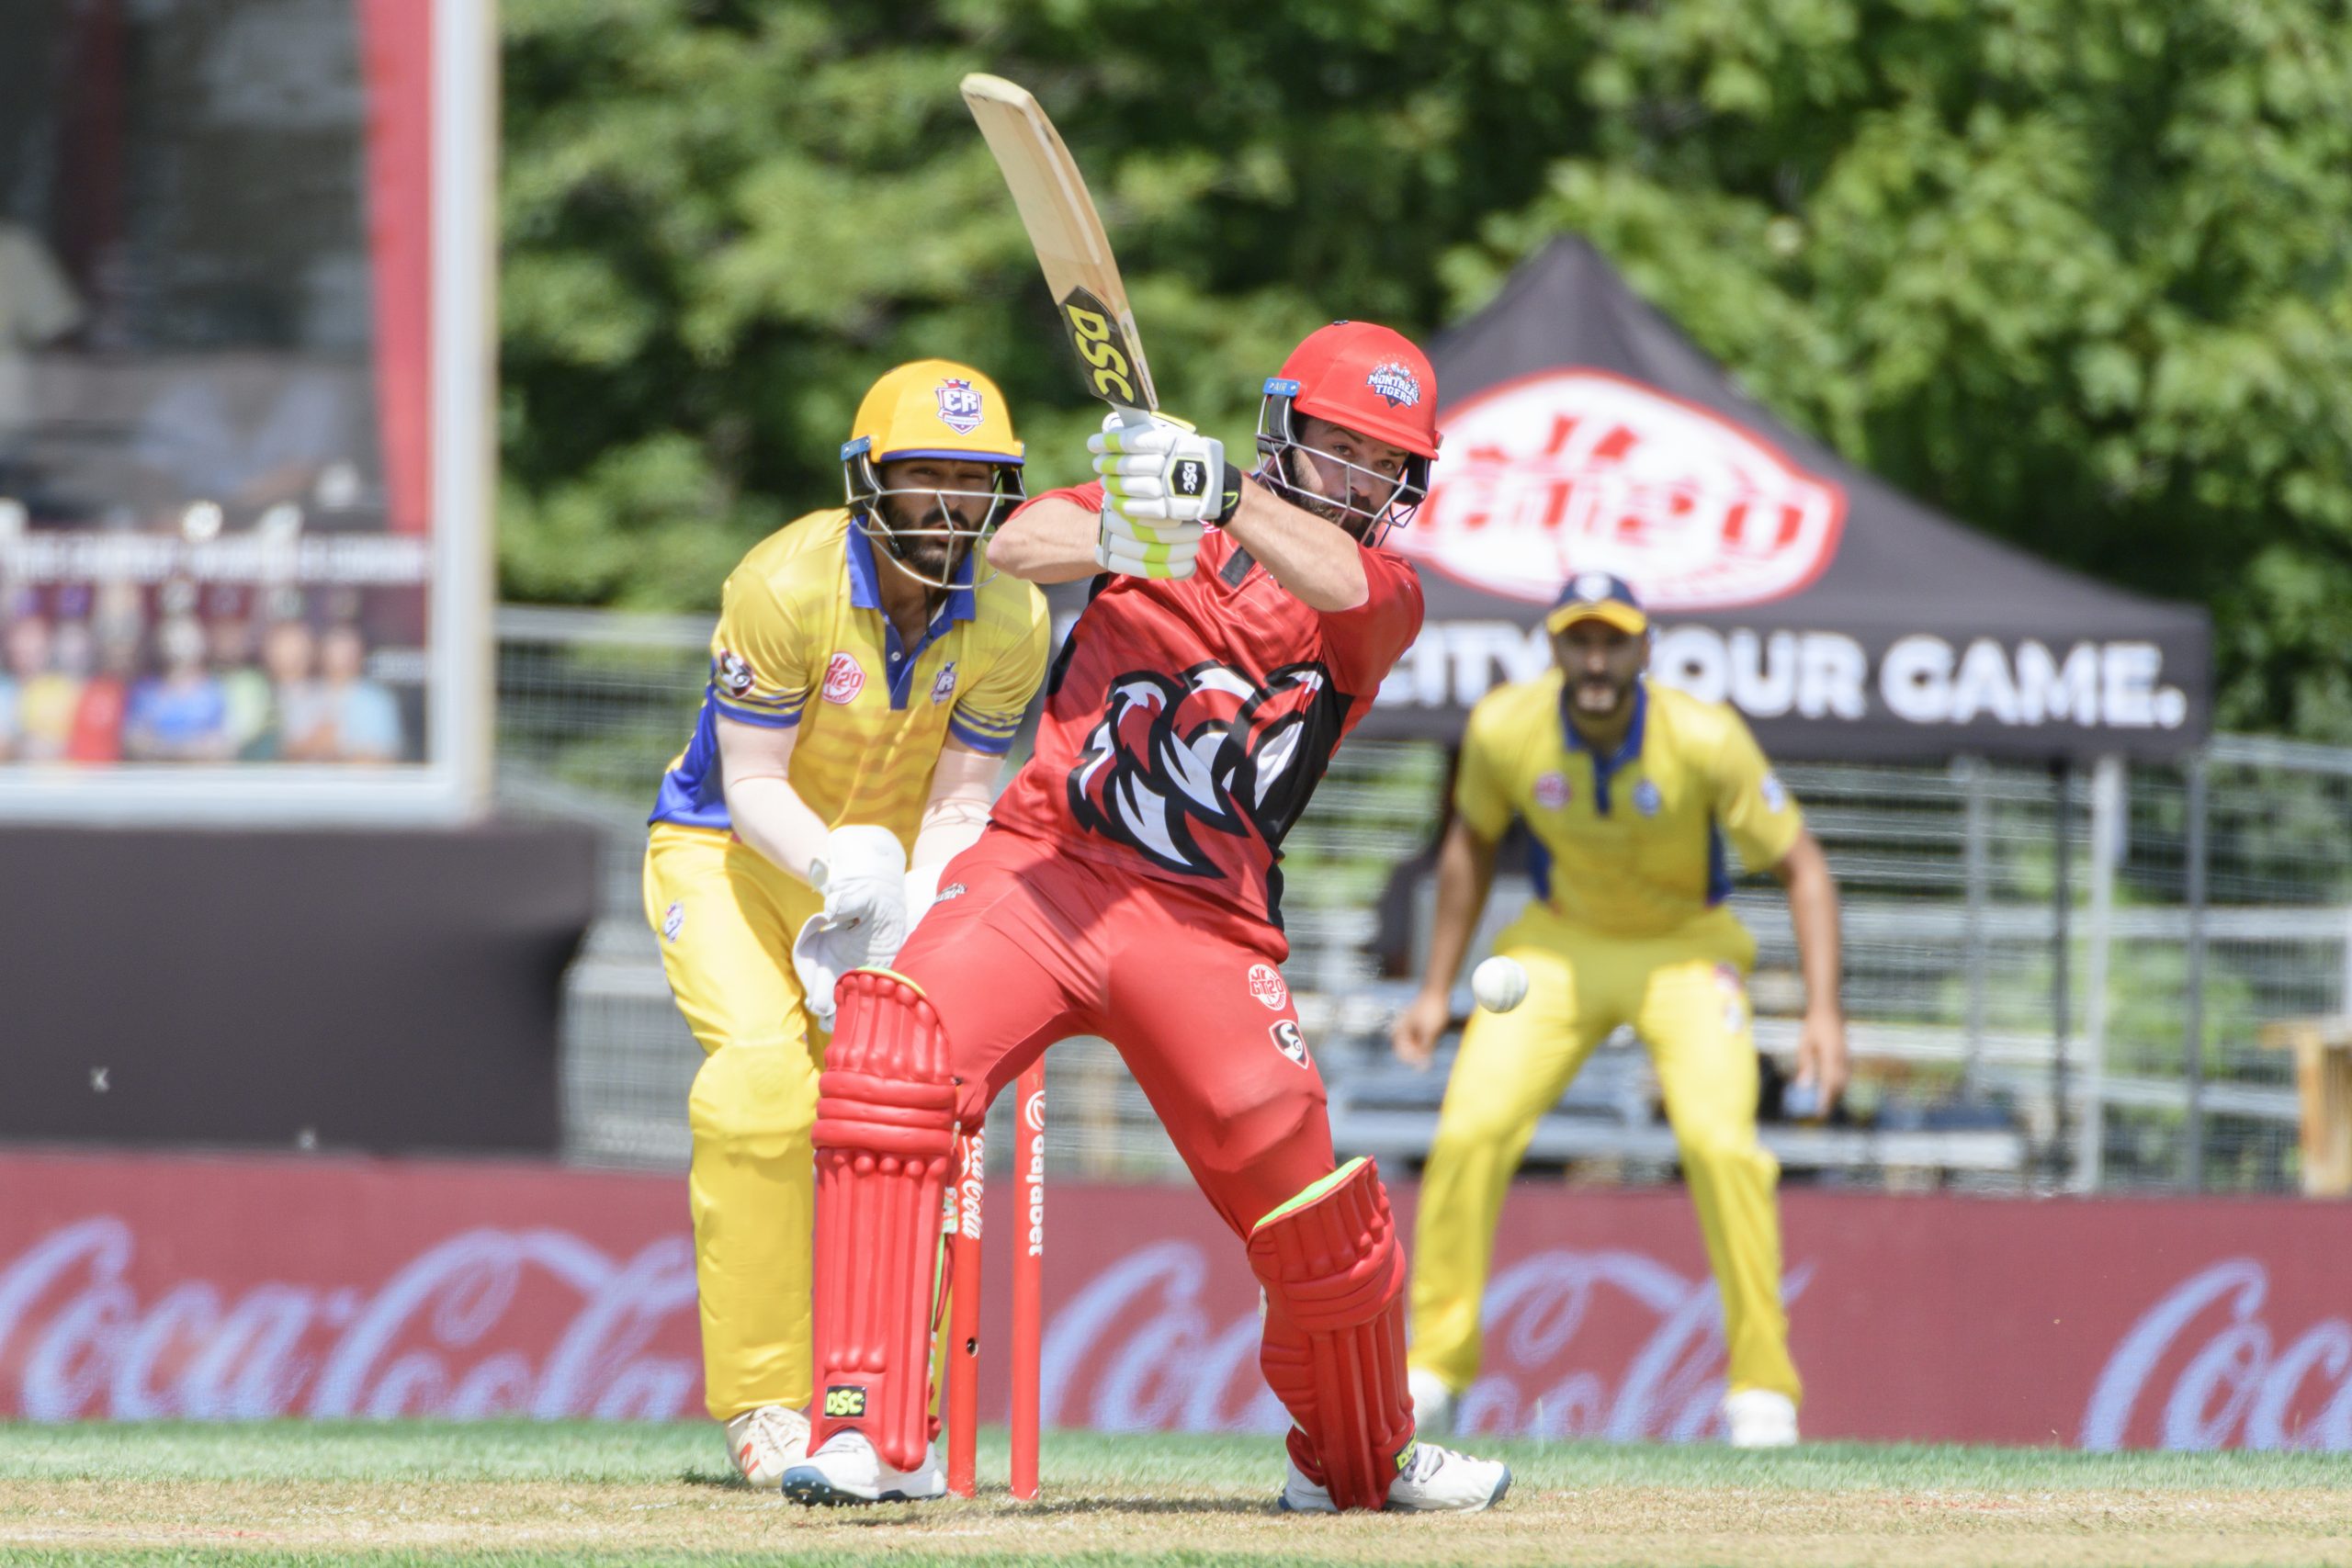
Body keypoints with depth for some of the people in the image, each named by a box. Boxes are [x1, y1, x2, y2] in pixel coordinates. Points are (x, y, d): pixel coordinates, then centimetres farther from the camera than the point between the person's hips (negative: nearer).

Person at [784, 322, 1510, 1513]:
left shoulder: (1384, 598, 8)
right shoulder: (1151, 493, 11)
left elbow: (1333, 577, -17)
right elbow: (1017, 546, -7)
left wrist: (1221, 495, -34)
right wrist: (1121, 534, -29)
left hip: (1203, 924, 1)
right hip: (1042, 871, 0)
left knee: (1311, 1208, -6)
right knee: (891, 1049, -26)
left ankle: (1360, 1461, 26)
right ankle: (873, 1435, -26)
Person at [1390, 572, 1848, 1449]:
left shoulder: (1705, 741, -26)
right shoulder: (1504, 730, -18)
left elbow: (1800, 866, -18)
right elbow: (1473, 842, 3)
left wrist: (1822, 1011, -28)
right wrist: (1436, 989, 5)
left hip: (1685, 950, -2)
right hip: (1561, 945, 2)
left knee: (1717, 1140, -23)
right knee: (1469, 1132, -13)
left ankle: (1761, 1380, -9)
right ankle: (1436, 1361, 4)